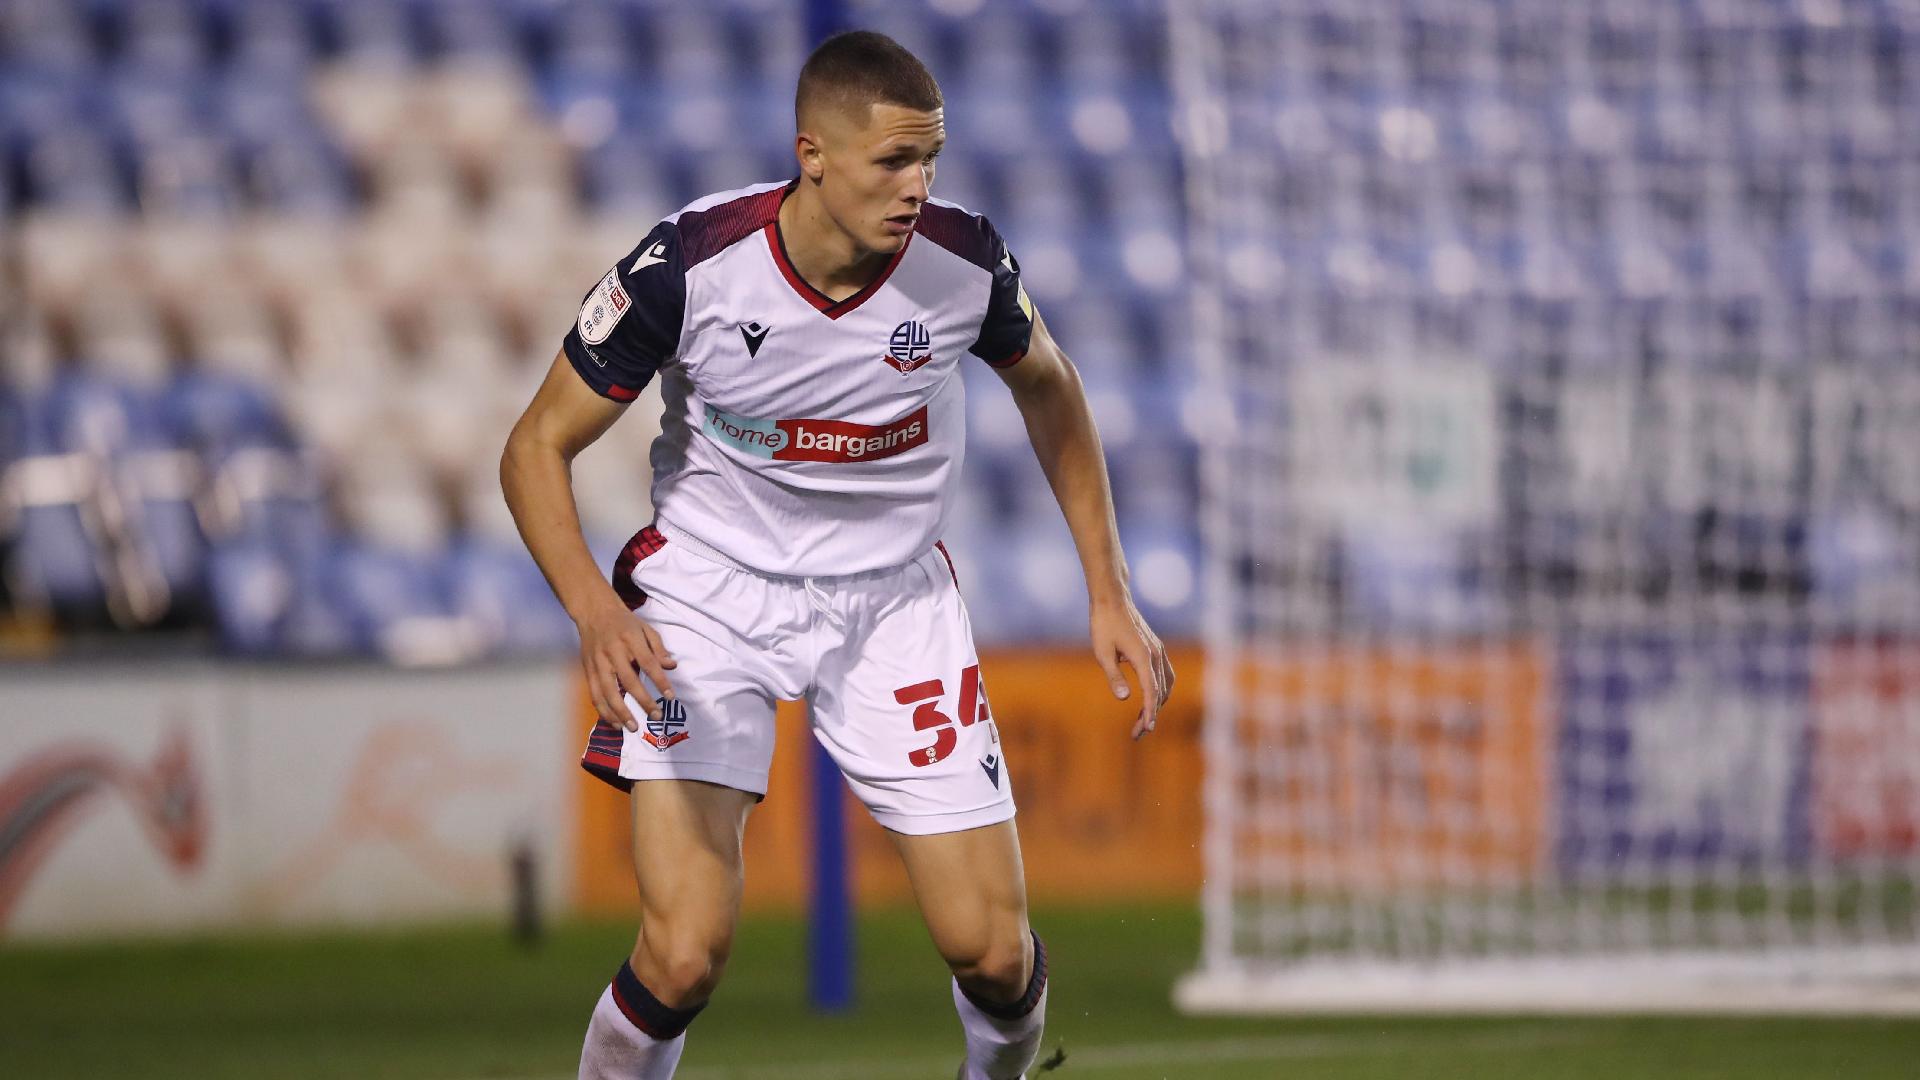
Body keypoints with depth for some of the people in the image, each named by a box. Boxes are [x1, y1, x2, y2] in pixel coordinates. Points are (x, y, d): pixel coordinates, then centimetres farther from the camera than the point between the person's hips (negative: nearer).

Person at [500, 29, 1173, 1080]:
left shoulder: (964, 261, -16)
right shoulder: (690, 265, -24)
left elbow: (1048, 389, 8)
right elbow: (537, 448, -14)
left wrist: (1108, 593, 5)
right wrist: (595, 610, -31)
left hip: (895, 596, 2)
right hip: (711, 589, -2)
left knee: (992, 954, -2)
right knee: (685, 954, -19)